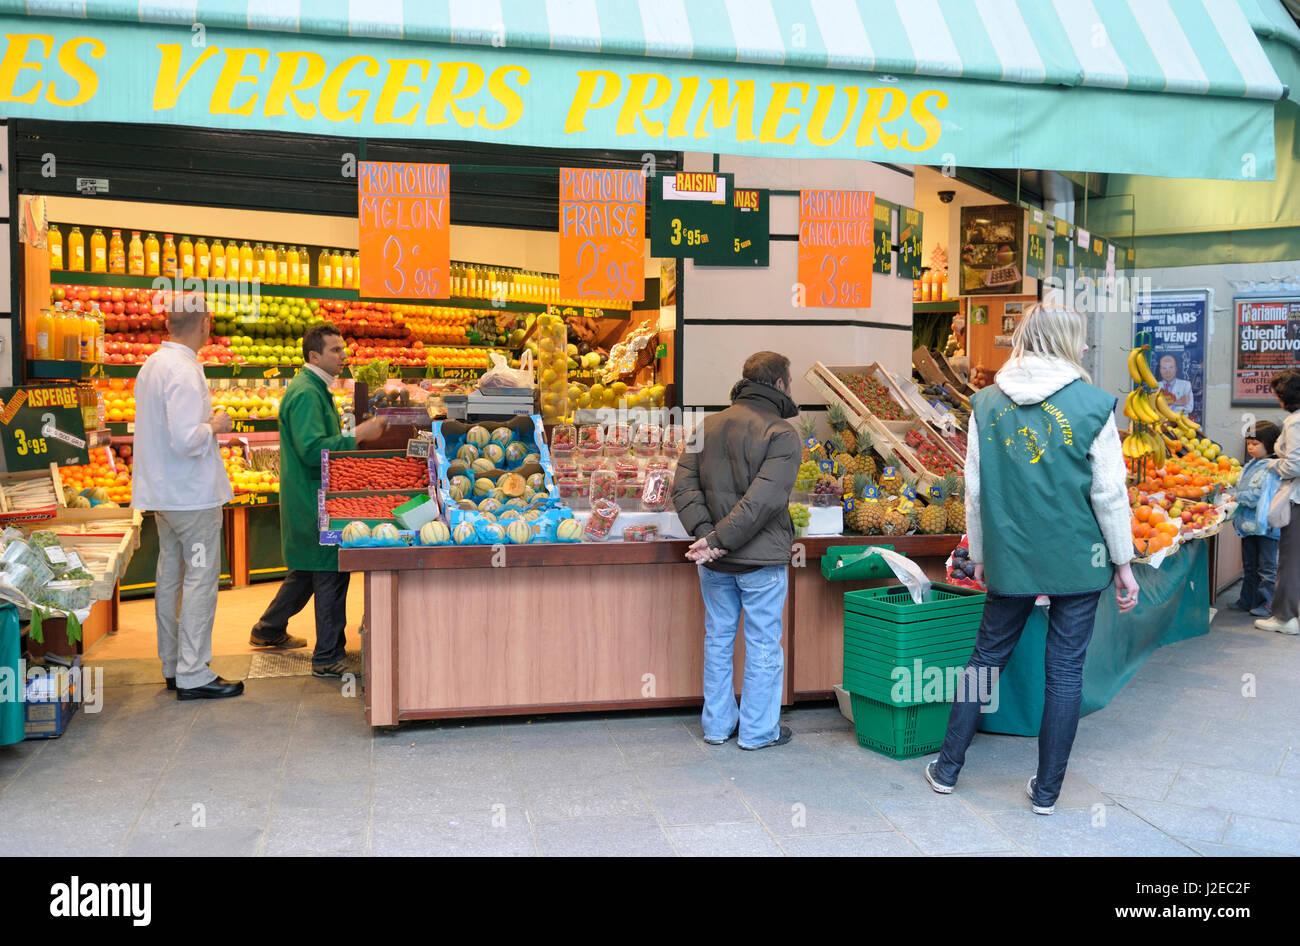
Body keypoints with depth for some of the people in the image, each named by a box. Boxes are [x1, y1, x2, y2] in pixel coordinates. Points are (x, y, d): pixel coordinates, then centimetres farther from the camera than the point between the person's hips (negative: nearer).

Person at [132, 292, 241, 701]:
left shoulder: (152, 364, 10)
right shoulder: (184, 371, -20)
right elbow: (186, 440, -27)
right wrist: (215, 425, -10)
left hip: (162, 492, 10)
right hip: (192, 494, -10)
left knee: (170, 575, 15)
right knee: (201, 578, -4)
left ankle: (173, 666, 25)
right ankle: (193, 675, 0)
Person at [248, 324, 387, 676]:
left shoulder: (315, 390, 16)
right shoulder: (305, 393, -18)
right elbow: (312, 450, -28)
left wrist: (355, 435, 11)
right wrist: (357, 436, -25)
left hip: (310, 498, 11)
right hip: (314, 500, -11)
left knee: (308, 569, 21)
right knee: (331, 572, -5)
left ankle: (268, 630, 37)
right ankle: (328, 658, 3)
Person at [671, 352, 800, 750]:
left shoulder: (709, 425, 5)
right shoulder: (781, 433, -13)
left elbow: (683, 485, -3)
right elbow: (763, 500, -23)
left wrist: (706, 534, -10)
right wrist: (719, 539, -20)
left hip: (715, 564, 5)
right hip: (761, 560, -5)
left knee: (718, 639, 17)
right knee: (763, 644, 8)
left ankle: (718, 725, 28)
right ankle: (758, 730, 19)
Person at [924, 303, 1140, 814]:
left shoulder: (986, 403, -1)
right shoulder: (1092, 404, -9)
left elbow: (975, 491, 3)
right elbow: (1110, 494, -7)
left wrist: (979, 556, 14)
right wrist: (1124, 564, 3)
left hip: (1010, 559, 2)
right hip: (1077, 561, -2)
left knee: (986, 657, 15)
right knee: (1065, 671, 8)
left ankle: (948, 768, 23)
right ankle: (1047, 790, 18)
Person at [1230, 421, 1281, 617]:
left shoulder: (1271, 469, -15)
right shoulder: (1249, 466, 13)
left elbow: (1260, 495, -21)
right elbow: (1240, 487, 21)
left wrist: (1238, 497, -13)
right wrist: (1230, 495, 4)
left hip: (1266, 526, -9)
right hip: (1249, 524, 9)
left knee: (1267, 566, 0)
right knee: (1249, 566, 16)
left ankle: (1266, 603, 6)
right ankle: (1247, 601, 23)